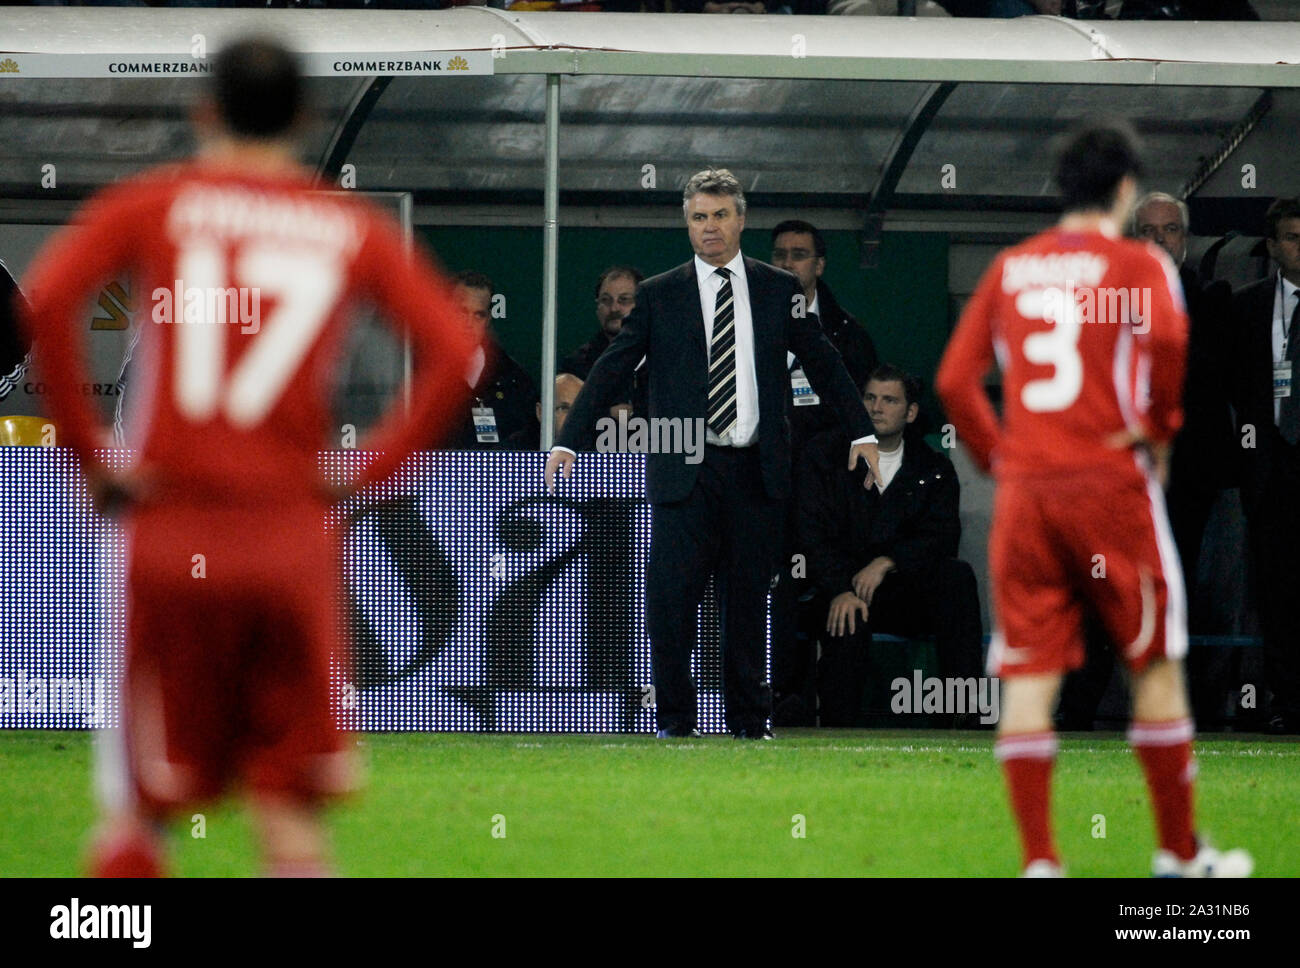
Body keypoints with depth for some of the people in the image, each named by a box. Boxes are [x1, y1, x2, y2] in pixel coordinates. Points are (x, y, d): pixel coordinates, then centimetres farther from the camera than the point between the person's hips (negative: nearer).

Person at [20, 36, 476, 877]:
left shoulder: (149, 205, 4)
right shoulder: (354, 230, 8)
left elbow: (45, 300, -11)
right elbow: (456, 350, -2)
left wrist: (88, 454, -4)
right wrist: (364, 474, 2)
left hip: (172, 532, -1)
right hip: (294, 539, 1)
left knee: (140, 809, 8)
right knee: (292, 810, 4)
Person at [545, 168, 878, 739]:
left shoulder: (779, 291, 10)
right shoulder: (658, 296, 7)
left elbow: (823, 364, 16)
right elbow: (610, 371, 7)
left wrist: (861, 433, 12)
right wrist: (569, 440, 0)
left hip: (757, 472, 1)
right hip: (685, 472, -1)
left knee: (748, 599, 5)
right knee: (671, 599, -7)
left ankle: (750, 721, 13)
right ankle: (675, 719, 1)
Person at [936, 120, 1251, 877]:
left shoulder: (1009, 268, 12)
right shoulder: (1139, 264, -1)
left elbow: (955, 379, 7)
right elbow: (1167, 336, -21)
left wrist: (998, 457, 14)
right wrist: (1160, 425, -6)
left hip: (1023, 492, 4)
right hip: (1111, 486, -4)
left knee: (1029, 678, 2)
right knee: (1156, 666, 8)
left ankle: (1039, 860, -4)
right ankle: (1181, 854, 12)